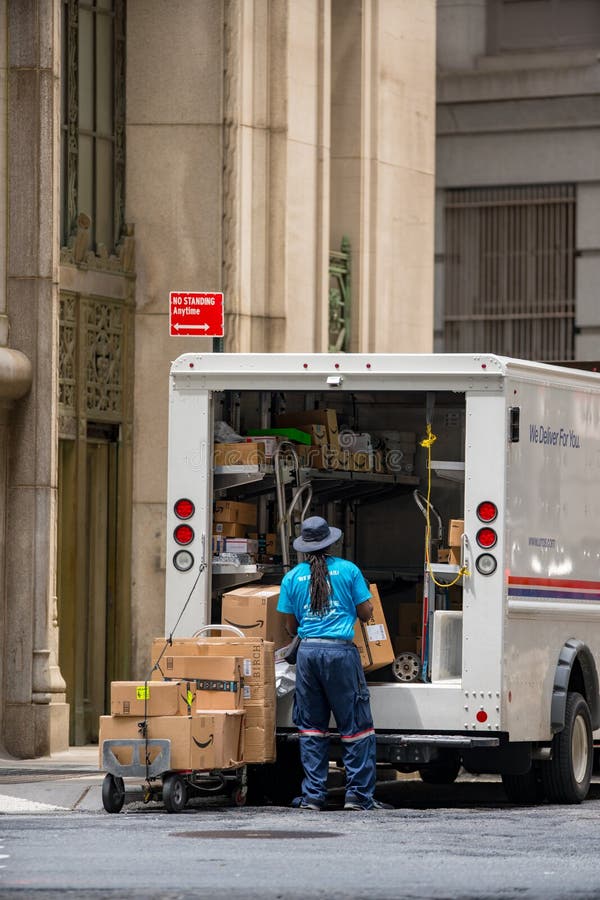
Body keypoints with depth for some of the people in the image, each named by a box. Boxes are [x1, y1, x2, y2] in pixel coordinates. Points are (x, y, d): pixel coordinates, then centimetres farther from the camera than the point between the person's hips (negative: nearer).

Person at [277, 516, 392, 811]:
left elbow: (291, 626, 12)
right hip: (341, 652, -2)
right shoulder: (348, 570, 2)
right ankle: (359, 794, 1)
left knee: (311, 727, 10)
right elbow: (366, 613, 7)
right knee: (355, 725, 3)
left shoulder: (292, 577, 7)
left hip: (308, 651, 2)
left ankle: (313, 795, 8)